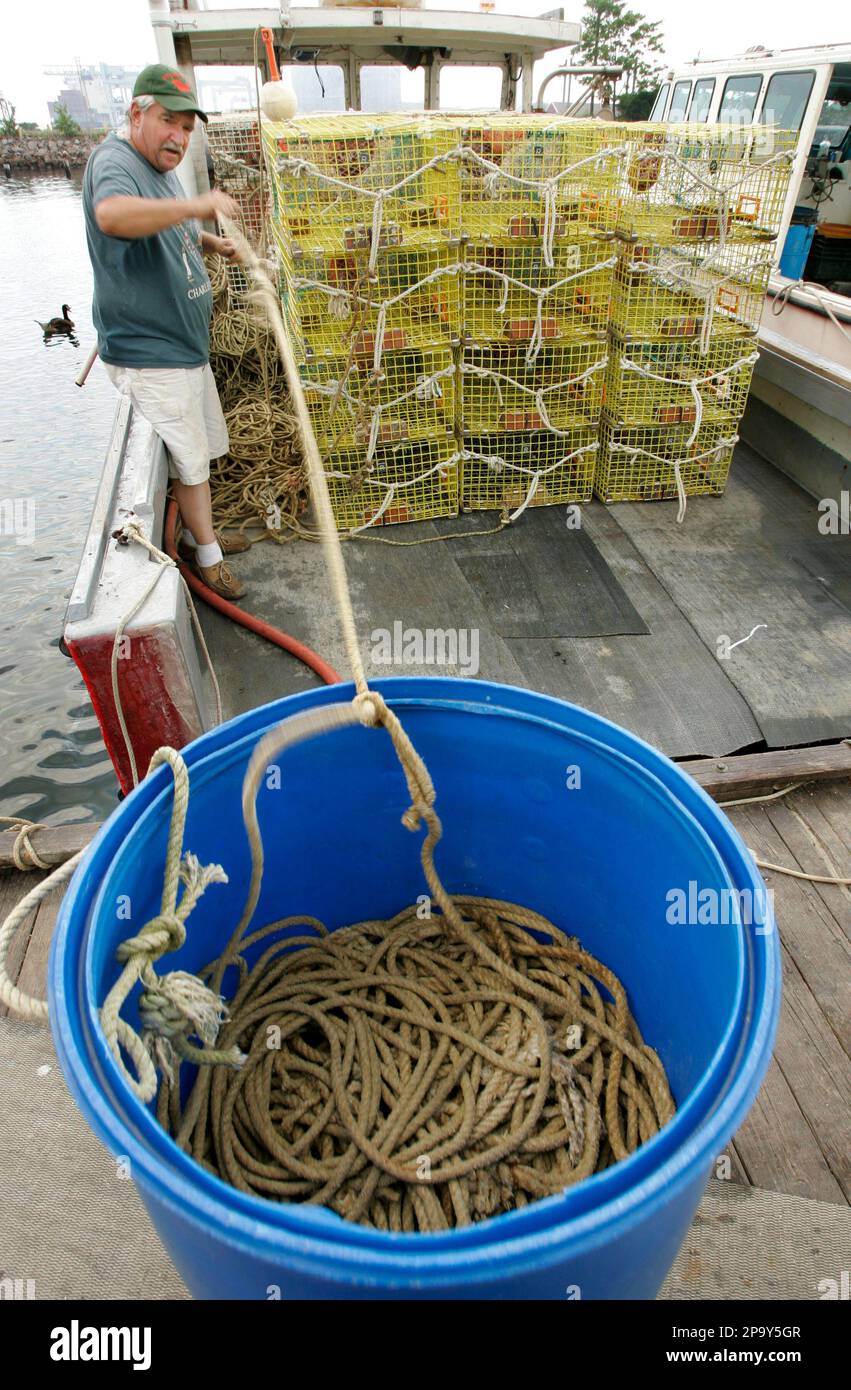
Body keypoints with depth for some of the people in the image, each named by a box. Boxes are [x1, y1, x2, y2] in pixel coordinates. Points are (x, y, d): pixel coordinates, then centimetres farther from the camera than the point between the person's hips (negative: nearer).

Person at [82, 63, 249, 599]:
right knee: (190, 462, -2)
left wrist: (212, 242, 16)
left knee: (199, 450, 18)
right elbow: (113, 215, -41)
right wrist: (198, 204, -44)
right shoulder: (114, 162, -17)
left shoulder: (162, 166, 14)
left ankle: (199, 535, 35)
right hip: (149, 355, -10)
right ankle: (208, 556, 14)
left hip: (185, 344, 10)